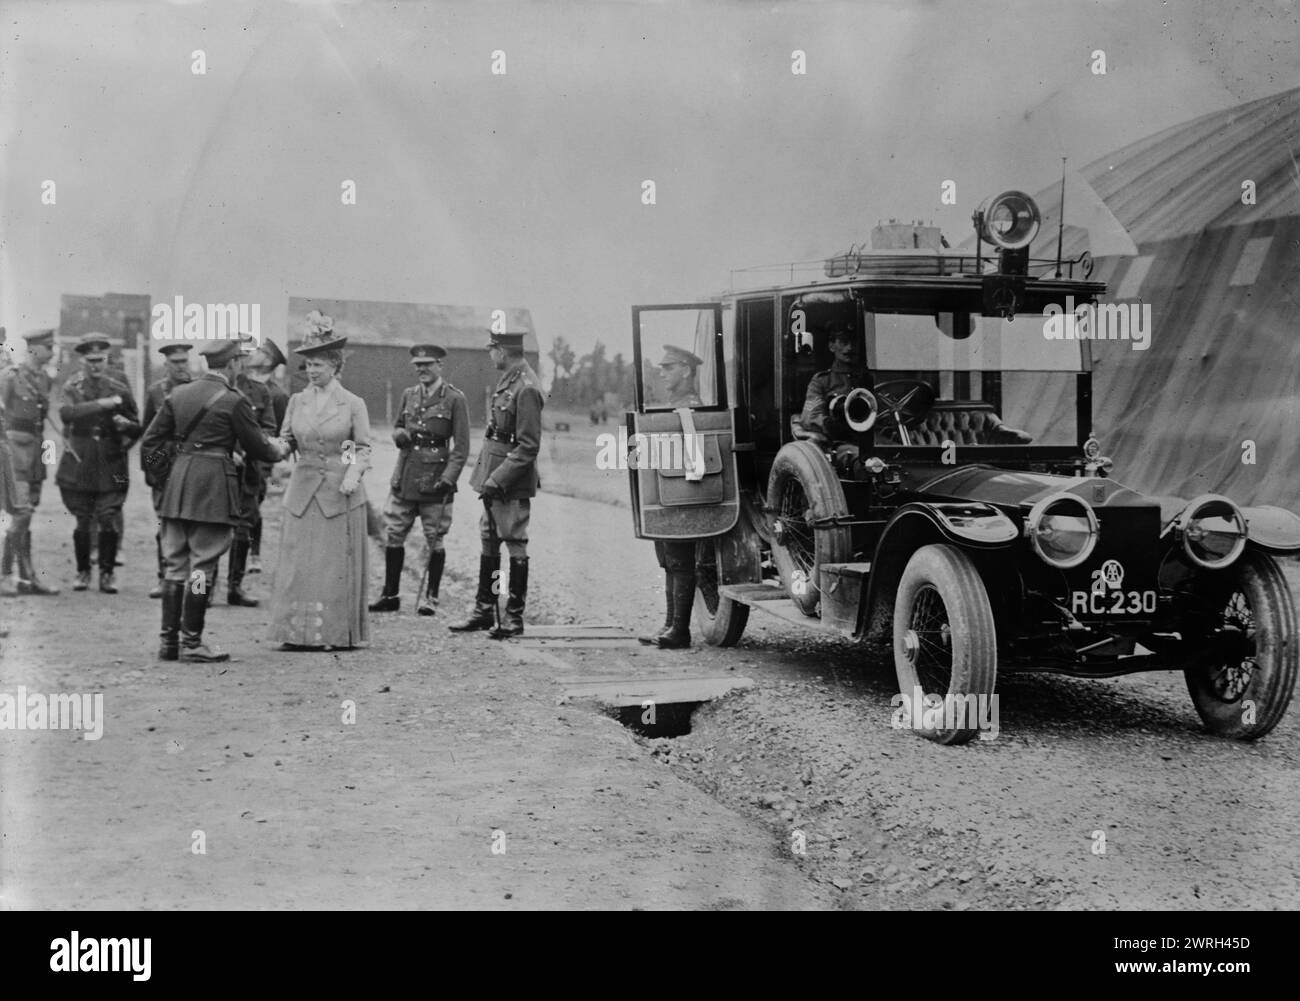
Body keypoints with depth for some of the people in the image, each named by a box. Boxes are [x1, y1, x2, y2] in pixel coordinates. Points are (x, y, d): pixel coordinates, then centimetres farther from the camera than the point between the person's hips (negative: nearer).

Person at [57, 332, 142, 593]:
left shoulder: (119, 389, 6)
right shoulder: (72, 386, 2)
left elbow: (137, 428, 12)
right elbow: (66, 413, -20)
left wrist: (125, 424, -11)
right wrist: (102, 404, -27)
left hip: (110, 465, 0)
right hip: (79, 463, 0)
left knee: (108, 521, -6)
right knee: (82, 523, 4)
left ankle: (107, 574, 6)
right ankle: (83, 572, 20)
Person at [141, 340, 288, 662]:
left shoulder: (178, 394, 9)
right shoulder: (233, 400, -8)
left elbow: (150, 441, 10)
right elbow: (256, 446, -1)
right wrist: (279, 449, 19)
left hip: (178, 482, 6)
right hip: (213, 486, -6)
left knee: (175, 563, 11)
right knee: (202, 565, -1)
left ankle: (168, 640, 14)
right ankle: (191, 642, 1)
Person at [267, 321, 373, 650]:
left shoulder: (353, 404, 1)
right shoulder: (297, 401, 9)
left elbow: (364, 448, 1)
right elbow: (285, 441, 13)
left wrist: (353, 474, -16)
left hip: (340, 492, -3)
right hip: (303, 489, 3)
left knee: (337, 563, 0)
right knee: (298, 561, 1)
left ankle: (337, 633, 6)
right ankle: (296, 632, 6)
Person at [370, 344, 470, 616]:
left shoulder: (455, 399, -5)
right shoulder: (408, 395, 11)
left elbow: (462, 446, -6)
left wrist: (448, 478, -15)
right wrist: (401, 435, -3)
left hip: (434, 479, -5)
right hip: (404, 478, 5)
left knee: (434, 540, 3)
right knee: (393, 536, 6)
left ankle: (431, 597, 14)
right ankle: (391, 595, 15)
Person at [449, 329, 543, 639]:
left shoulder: (526, 389, -18)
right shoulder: (507, 381, 10)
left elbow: (528, 446, -20)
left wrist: (497, 479, -21)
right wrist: (488, 477, 15)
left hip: (512, 484, -9)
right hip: (494, 478, 9)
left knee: (515, 546, 0)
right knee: (489, 543, 14)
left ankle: (514, 617, 9)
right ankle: (484, 610, 24)